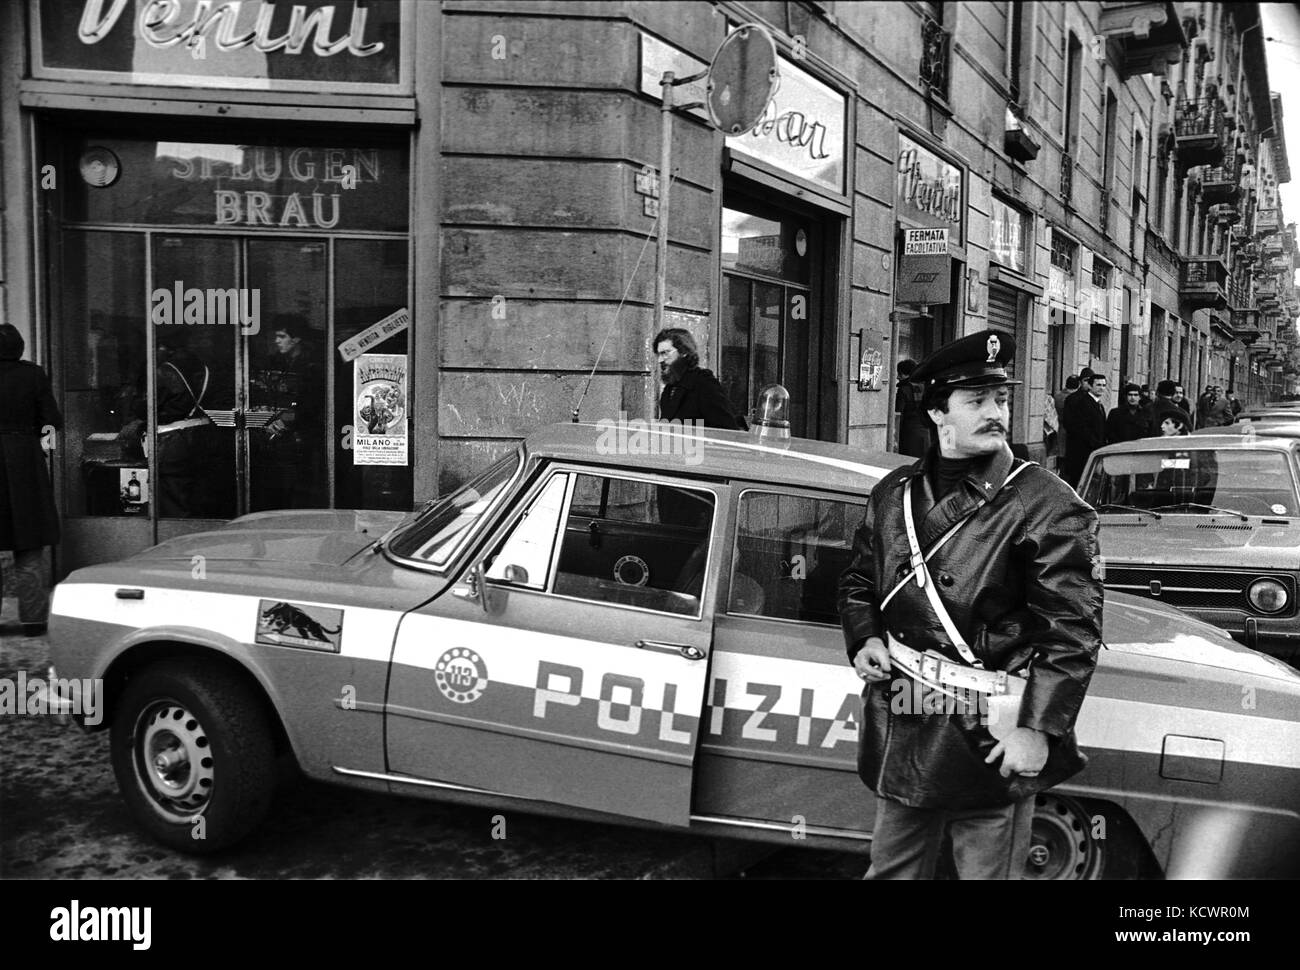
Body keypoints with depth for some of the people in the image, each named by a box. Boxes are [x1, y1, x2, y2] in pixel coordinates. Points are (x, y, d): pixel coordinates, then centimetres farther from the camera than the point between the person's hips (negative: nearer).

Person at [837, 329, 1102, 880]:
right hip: (902, 732, 5)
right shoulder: (894, 494, 7)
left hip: (991, 740, -5)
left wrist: (1038, 729, -18)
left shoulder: (1047, 505, -10)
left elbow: (1072, 630, -14)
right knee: (891, 872, 20)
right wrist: (864, 639, 0)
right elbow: (857, 581, 19)